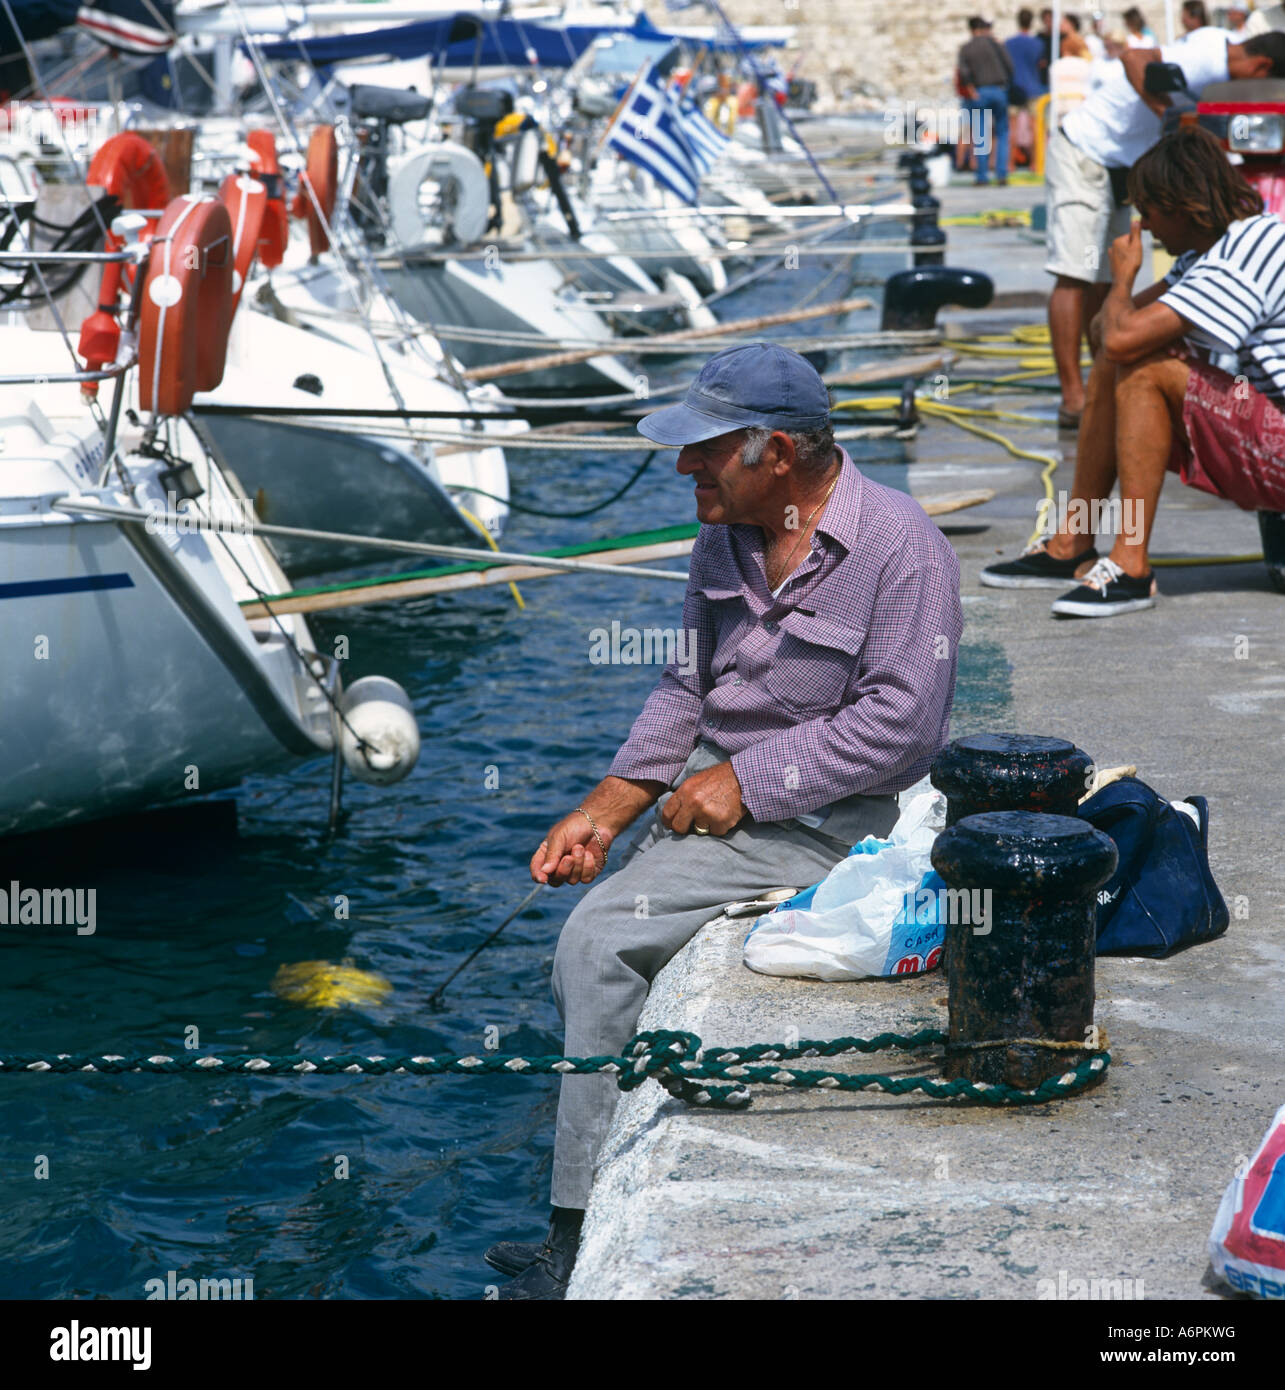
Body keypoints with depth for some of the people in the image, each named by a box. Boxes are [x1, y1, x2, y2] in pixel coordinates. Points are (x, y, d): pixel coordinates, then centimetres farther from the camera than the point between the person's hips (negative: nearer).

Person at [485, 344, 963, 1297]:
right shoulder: (724, 540, 9)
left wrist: (747, 781, -17)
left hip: (829, 818, -8)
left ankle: (585, 1244, -12)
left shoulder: (900, 546, -14)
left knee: (602, 936, -20)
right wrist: (606, 808, 1)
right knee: (591, 954, -7)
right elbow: (690, 687, 14)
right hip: (720, 793, 8)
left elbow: (901, 723, -19)